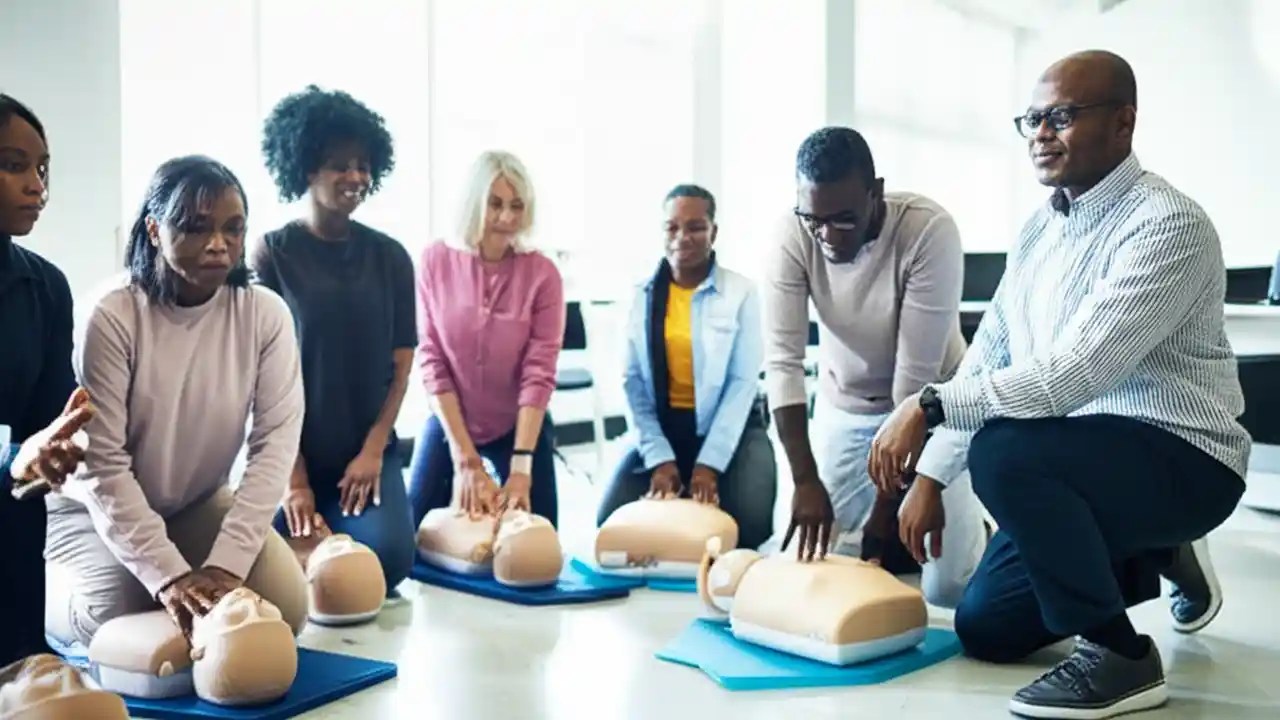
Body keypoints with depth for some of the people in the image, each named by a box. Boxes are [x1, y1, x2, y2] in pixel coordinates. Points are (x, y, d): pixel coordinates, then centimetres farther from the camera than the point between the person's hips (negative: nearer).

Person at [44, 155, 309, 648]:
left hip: (199, 505, 2)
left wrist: (226, 562, -27)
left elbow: (277, 441, -17)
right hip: (95, 508, -2)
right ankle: (46, 590, 12)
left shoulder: (265, 313, -13)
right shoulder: (111, 317, -22)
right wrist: (168, 575, -30)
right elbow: (102, 467, -22)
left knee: (286, 605, -18)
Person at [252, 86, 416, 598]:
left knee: (388, 559, -17)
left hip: (369, 448, 2)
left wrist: (374, 449, -8)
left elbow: (401, 363, 4)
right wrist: (294, 477, -10)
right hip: (292, 451, -1)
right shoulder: (271, 254, -5)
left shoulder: (390, 256, 3)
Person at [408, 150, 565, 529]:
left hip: (521, 426, -1)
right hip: (448, 423, 1)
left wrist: (521, 466, -24)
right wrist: (466, 459, -18)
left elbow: (539, 373, -15)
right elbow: (431, 362, -12)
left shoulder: (542, 273, -13)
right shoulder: (435, 261, -11)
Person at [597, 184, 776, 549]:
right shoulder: (644, 295, 0)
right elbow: (634, 382, -5)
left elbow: (743, 382, -10)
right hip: (662, 427, 2)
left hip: (729, 427, -2)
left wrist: (710, 463, -17)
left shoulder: (741, 292, -7)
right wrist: (659, 457, -15)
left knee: (749, 526, -22)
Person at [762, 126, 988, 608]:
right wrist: (805, 479, -29)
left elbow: (915, 375, -28)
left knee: (948, 586, -8)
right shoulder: (792, 237, -21)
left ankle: (970, 531, 25)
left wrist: (887, 502, -25)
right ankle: (890, 529, 28)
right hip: (843, 407, 3)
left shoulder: (929, 230, -29)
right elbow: (782, 360, -21)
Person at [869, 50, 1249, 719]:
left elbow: (1074, 373, -31)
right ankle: (1155, 558, 28)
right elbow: (985, 360, 6)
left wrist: (930, 405, -29)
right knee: (983, 628, 9)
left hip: (1180, 458, -8)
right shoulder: (1039, 229, 6)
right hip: (1077, 457, 8)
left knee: (1006, 453, -35)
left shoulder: (1168, 224, -20)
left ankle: (1120, 655, -15)